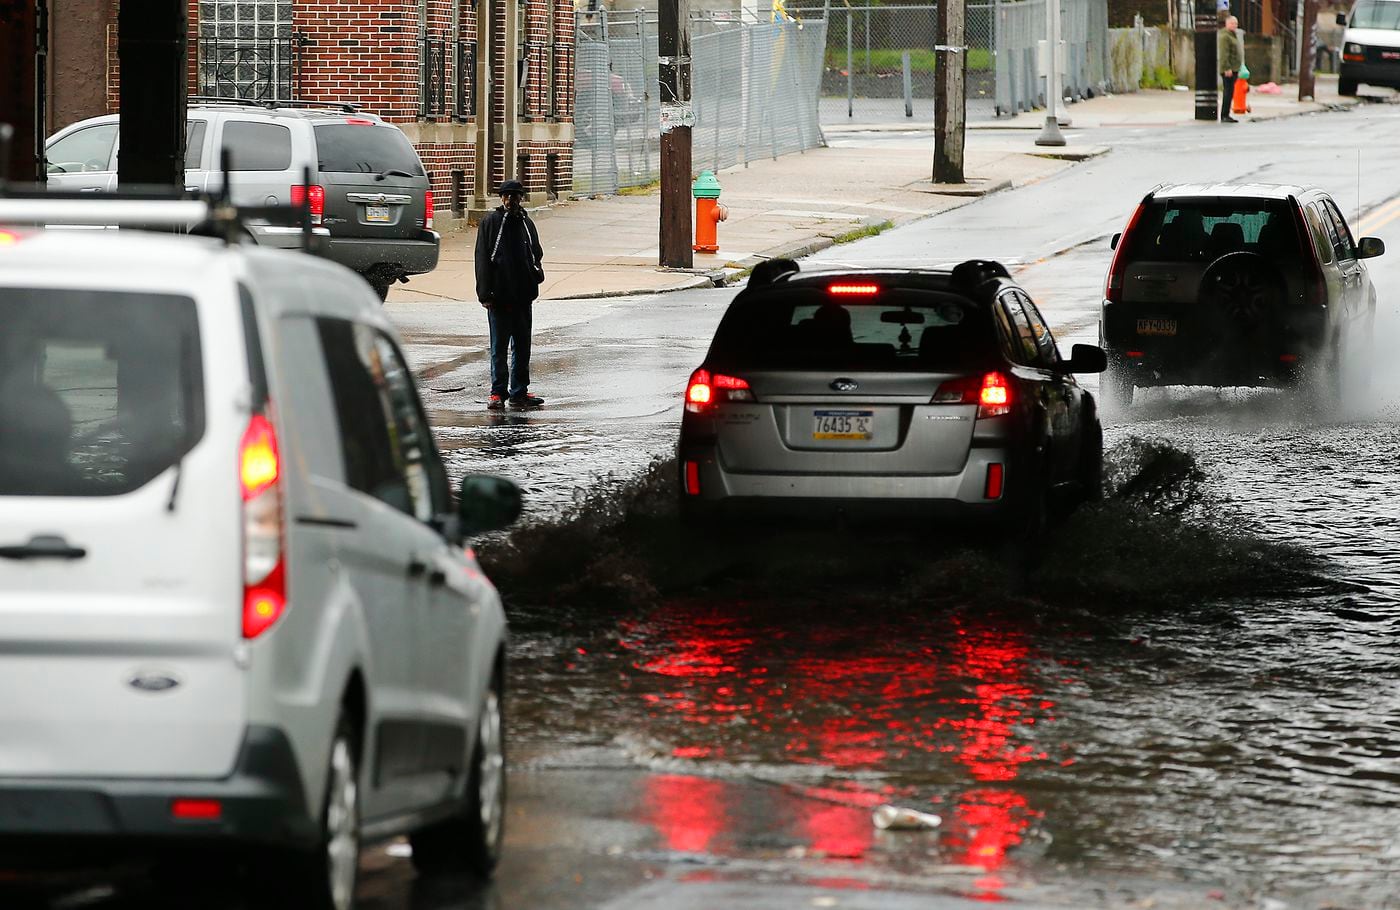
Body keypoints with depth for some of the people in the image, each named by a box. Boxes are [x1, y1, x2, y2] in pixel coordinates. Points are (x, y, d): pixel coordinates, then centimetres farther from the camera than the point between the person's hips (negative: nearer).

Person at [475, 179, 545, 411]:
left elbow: (536, 253, 20)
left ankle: (519, 392, 17)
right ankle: (498, 393, 3)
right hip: (499, 296, -5)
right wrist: (485, 293, -11)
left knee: (522, 346, 9)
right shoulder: (490, 222, -2)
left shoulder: (526, 223, 11)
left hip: (522, 295, 5)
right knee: (499, 347, -1)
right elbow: (482, 259, -5)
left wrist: (536, 272, -2)